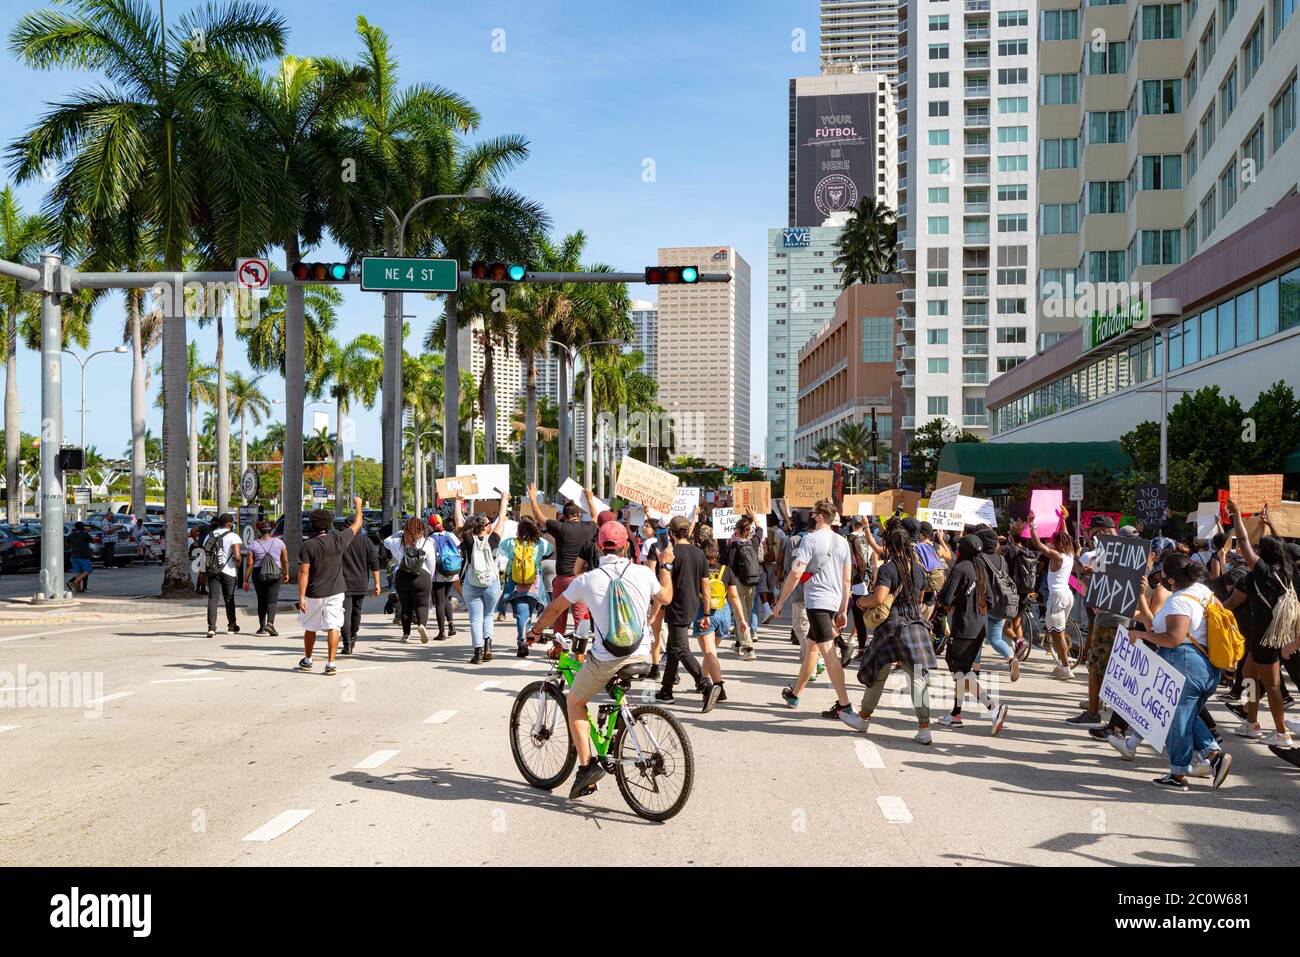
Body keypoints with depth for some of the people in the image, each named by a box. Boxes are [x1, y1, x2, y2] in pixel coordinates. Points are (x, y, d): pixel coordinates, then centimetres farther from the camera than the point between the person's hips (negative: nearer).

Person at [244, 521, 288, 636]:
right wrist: (286, 574, 17)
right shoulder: (278, 542, -1)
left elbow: (249, 564, -3)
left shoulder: (254, 545, -1)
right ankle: (270, 623, -24)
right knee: (272, 601, -3)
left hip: (258, 574, 1)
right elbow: (285, 560, 3)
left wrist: (245, 580, 1)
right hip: (275, 575, -1)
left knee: (261, 600, 15)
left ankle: (262, 627, 20)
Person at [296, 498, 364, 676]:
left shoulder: (307, 546, -10)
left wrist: (301, 597, -13)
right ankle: (330, 664, -7)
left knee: (310, 628, 17)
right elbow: (356, 525, 12)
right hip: (335, 592, 0)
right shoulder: (338, 540, -5)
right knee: (333, 627, -1)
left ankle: (307, 661, 31)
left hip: (313, 594, 0)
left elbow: (303, 573, -15)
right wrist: (358, 506, 27)